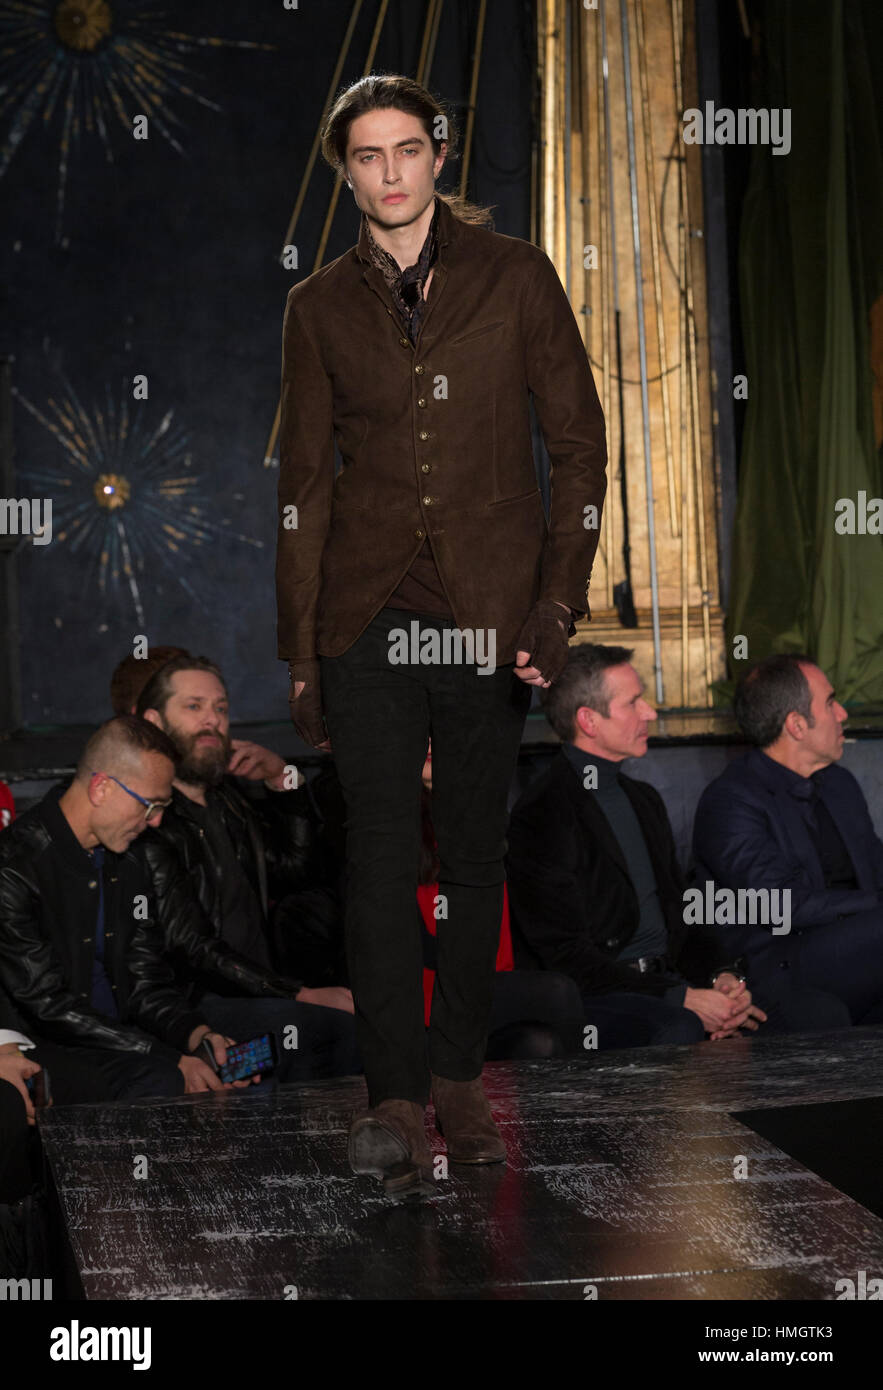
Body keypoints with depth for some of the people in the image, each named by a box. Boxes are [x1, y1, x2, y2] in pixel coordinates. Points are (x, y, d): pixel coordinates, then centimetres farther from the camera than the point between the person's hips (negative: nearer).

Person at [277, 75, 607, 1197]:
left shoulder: (514, 276, 3)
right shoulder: (321, 306, 8)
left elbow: (579, 442, 4)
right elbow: (303, 481, 10)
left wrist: (559, 601, -5)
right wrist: (299, 654, 6)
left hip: (489, 614, 0)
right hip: (368, 617, 1)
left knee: (475, 856, 7)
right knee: (379, 860, -6)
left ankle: (458, 1077, 20)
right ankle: (396, 1102, 0)